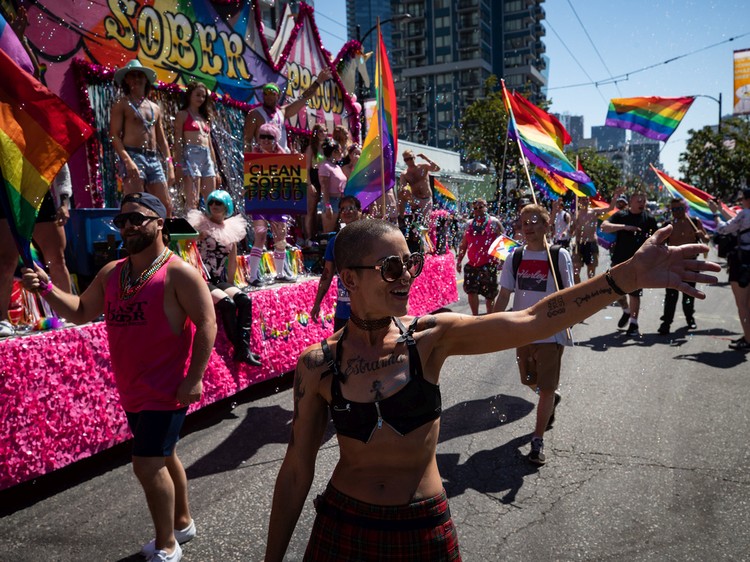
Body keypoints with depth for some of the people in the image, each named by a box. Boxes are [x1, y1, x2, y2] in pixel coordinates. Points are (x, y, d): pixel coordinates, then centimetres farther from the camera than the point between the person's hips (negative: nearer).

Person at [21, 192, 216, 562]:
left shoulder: (179, 273, -14)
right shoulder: (111, 273, 8)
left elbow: (206, 324, -17)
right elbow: (81, 312, 13)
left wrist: (194, 378, -21)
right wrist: (46, 289, -5)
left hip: (166, 389, -8)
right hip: (132, 390, 8)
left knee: (147, 464, -7)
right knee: (162, 458, 20)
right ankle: (182, 522, 40)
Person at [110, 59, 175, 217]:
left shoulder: (156, 108, 21)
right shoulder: (121, 104, 4)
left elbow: (162, 139, 21)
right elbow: (114, 135, -6)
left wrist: (170, 165, 11)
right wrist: (127, 160, -20)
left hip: (154, 160, 6)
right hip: (133, 157, -6)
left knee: (166, 207, 2)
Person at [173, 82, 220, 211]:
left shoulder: (205, 117, 23)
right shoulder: (182, 114, 5)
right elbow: (178, 141, -3)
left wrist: (216, 168, 17)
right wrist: (179, 164, -14)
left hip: (207, 158, 7)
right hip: (191, 156, -7)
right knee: (192, 201, -13)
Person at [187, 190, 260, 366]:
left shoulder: (233, 228, 10)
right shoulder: (201, 225, -3)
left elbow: (232, 261, 15)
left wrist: (229, 285, 10)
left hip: (219, 280, 5)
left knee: (244, 300, -19)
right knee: (227, 303, -26)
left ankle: (244, 349, -19)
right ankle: (238, 348, -13)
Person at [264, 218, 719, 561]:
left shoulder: (430, 337, -13)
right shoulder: (318, 365, -12)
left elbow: (531, 322, -24)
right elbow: (297, 468, -4)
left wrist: (628, 275, -34)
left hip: (424, 525, 1)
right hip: (342, 523, 0)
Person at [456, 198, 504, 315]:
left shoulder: (494, 222, -1)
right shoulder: (470, 224, 10)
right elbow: (463, 245, 15)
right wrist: (459, 260, 9)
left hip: (489, 265, -4)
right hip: (472, 264, 4)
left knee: (489, 294, 5)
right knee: (471, 291, 2)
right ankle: (475, 316, 16)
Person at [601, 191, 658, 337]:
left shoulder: (649, 218, 1)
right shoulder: (621, 215, 0)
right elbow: (604, 226, -14)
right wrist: (625, 227, -25)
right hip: (619, 259, 2)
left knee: (634, 293, 0)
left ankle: (633, 323, 8)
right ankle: (626, 311, 38)